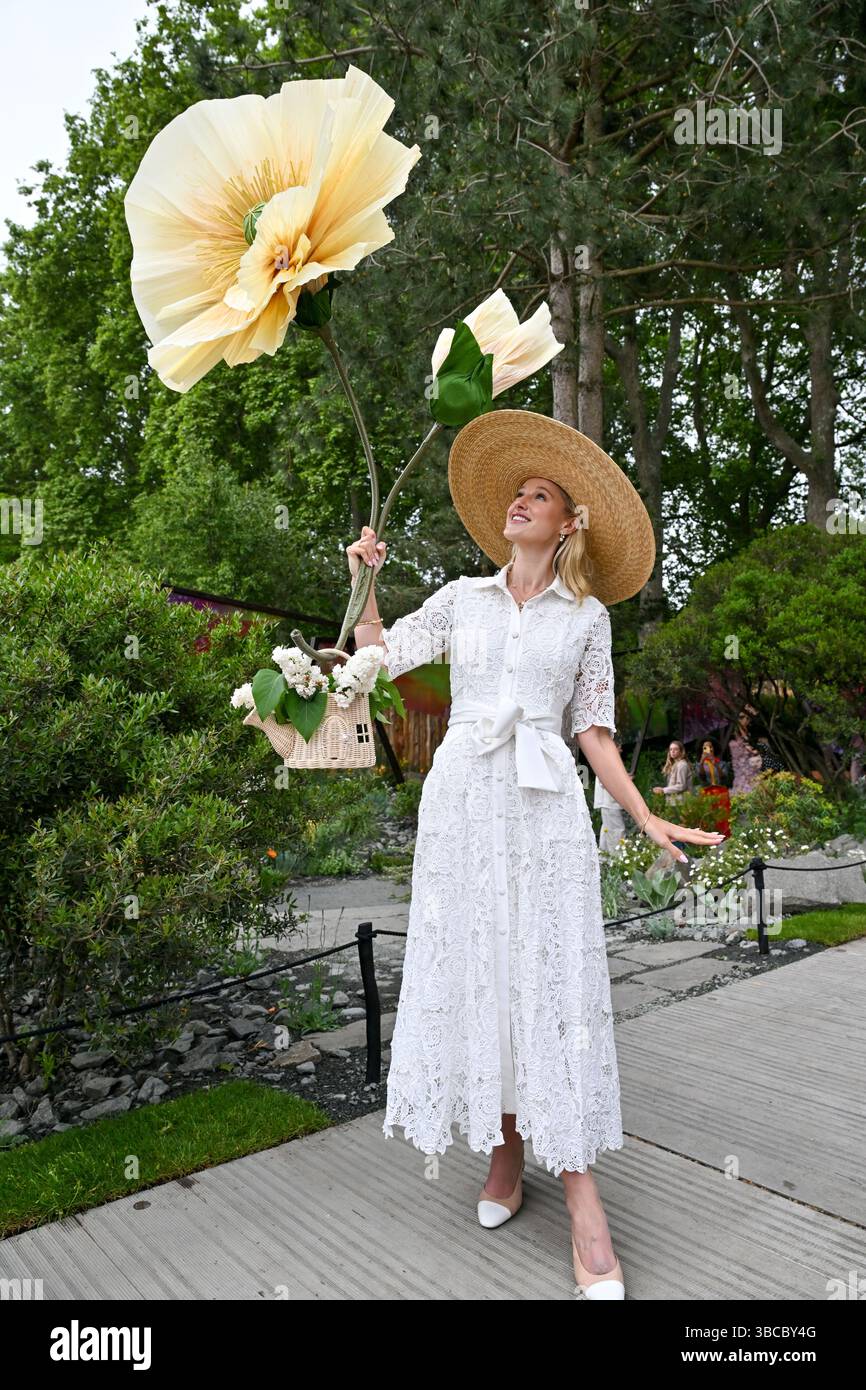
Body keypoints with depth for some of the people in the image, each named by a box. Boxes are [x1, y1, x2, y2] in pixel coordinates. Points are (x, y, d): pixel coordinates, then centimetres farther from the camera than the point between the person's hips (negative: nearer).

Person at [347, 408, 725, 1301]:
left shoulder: (586, 615, 8)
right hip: (462, 798, 2)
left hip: (545, 808, -1)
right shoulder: (462, 599, 11)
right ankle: (504, 1148, 21)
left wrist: (646, 818, 2)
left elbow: (593, 727, 7)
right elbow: (379, 660, 11)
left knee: (550, 978, -2)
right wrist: (364, 580, 5)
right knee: (473, 970, 5)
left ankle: (577, 1185, 6)